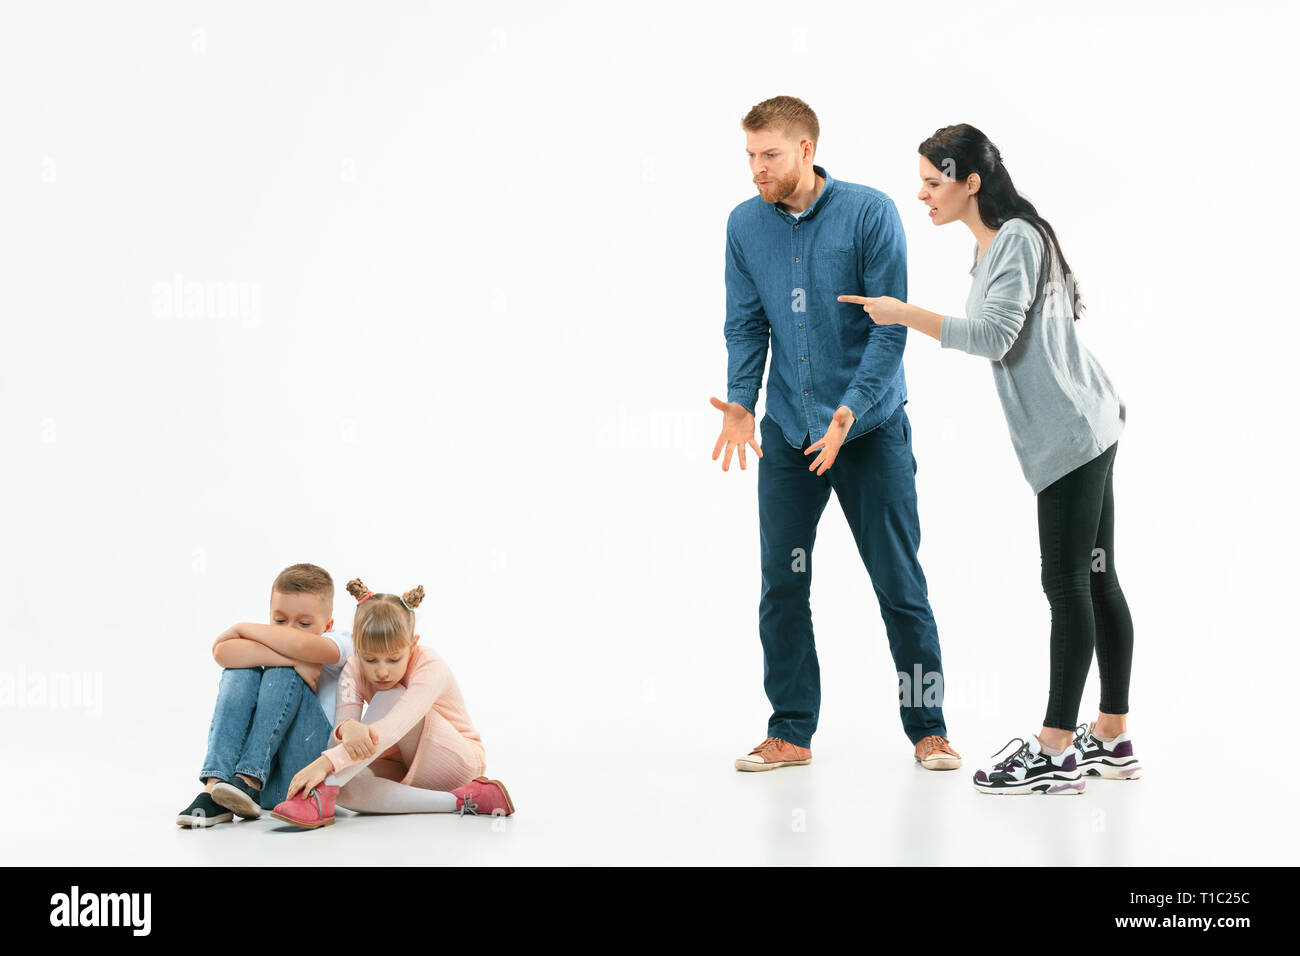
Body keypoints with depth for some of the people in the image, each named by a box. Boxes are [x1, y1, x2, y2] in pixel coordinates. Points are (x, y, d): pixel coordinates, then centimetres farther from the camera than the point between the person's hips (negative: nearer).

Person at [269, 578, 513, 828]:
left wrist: (326, 762, -55)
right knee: (347, 788, -32)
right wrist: (346, 730, -51)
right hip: (405, 770, 5)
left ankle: (323, 795, -43)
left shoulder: (431, 667, -26)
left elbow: (394, 728, -43)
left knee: (388, 697, -31)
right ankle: (457, 801, -32)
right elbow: (338, 739, -23)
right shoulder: (355, 669, -11)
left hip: (460, 762, -4)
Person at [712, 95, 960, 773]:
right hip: (787, 431, 4)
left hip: (872, 429, -4)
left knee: (899, 584, 2)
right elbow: (746, 326, 5)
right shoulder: (745, 225, 3)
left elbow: (890, 325, -12)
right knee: (782, 586, 5)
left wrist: (852, 409, -24)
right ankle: (790, 732, 15)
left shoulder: (870, 213, -10)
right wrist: (740, 403, -12)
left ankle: (928, 729, 14)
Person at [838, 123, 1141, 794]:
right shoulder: (994, 245, 17)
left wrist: (907, 315, -20)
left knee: (1068, 584, -9)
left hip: (1072, 434, -10)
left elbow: (994, 335, -23)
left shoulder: (1017, 239, -14)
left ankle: (1055, 752, -8)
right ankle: (1112, 739, 16)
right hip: (1080, 433, 10)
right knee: (1094, 582, 11)